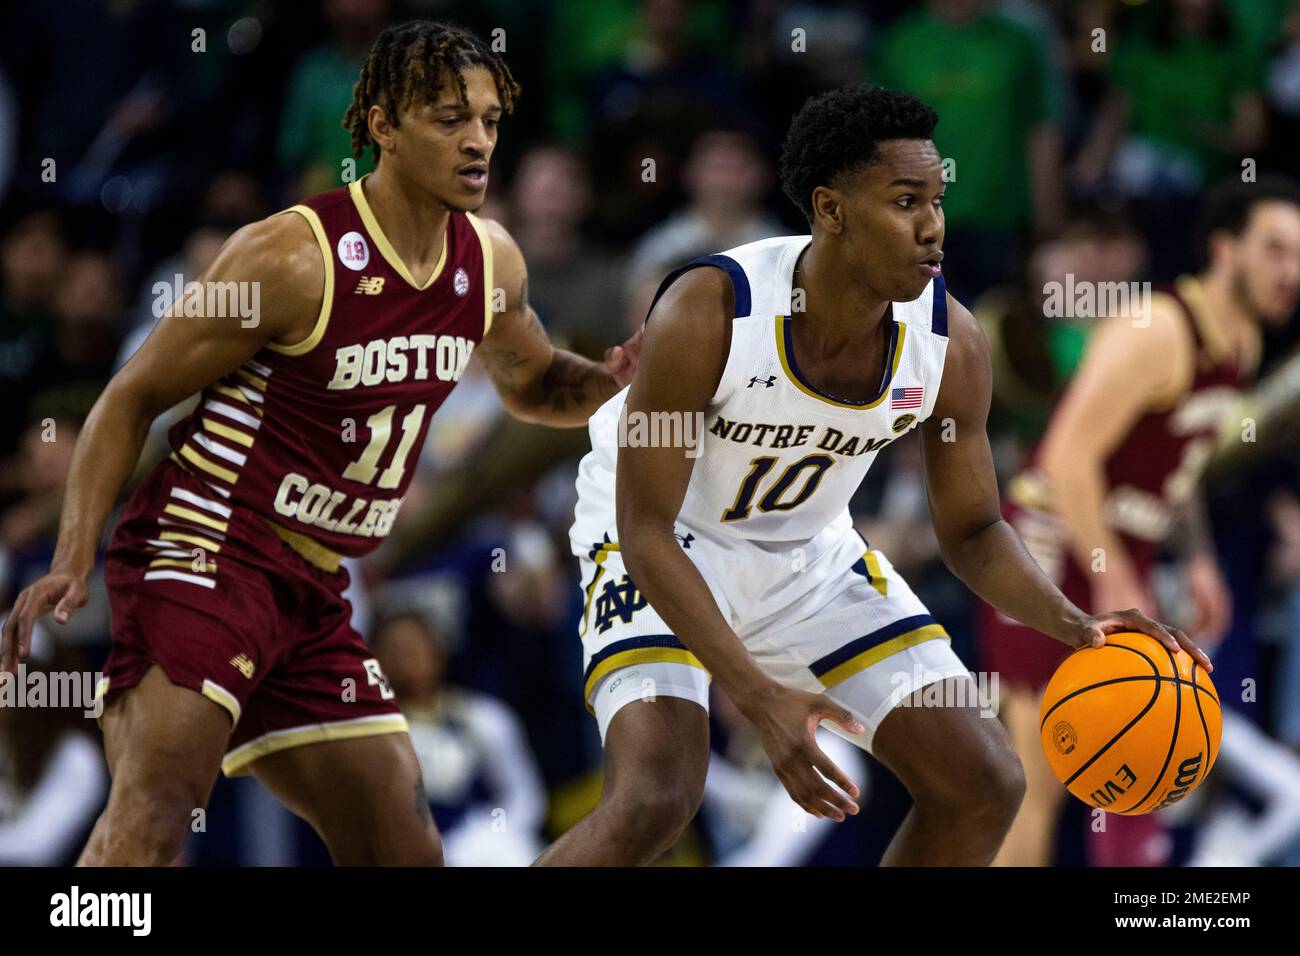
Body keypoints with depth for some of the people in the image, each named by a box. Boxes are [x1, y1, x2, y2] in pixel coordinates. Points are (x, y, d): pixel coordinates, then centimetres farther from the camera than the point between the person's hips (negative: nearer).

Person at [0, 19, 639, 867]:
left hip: (311, 593, 8)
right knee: (152, 818, -27)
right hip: (203, 552, -8)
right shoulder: (293, 257, -15)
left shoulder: (491, 264, 7)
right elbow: (133, 397, -8)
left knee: (406, 854, 8)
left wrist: (611, 378, 4)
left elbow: (532, 384, 28)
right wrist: (74, 558, -19)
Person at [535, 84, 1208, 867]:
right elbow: (645, 529, -28)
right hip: (665, 546, -5)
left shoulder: (949, 342, -18)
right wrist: (761, 697, -38)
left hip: (810, 552, 5)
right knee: (654, 802, -28)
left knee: (985, 784, -3)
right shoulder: (708, 314, -32)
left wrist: (1073, 625, -24)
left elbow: (973, 531, -3)